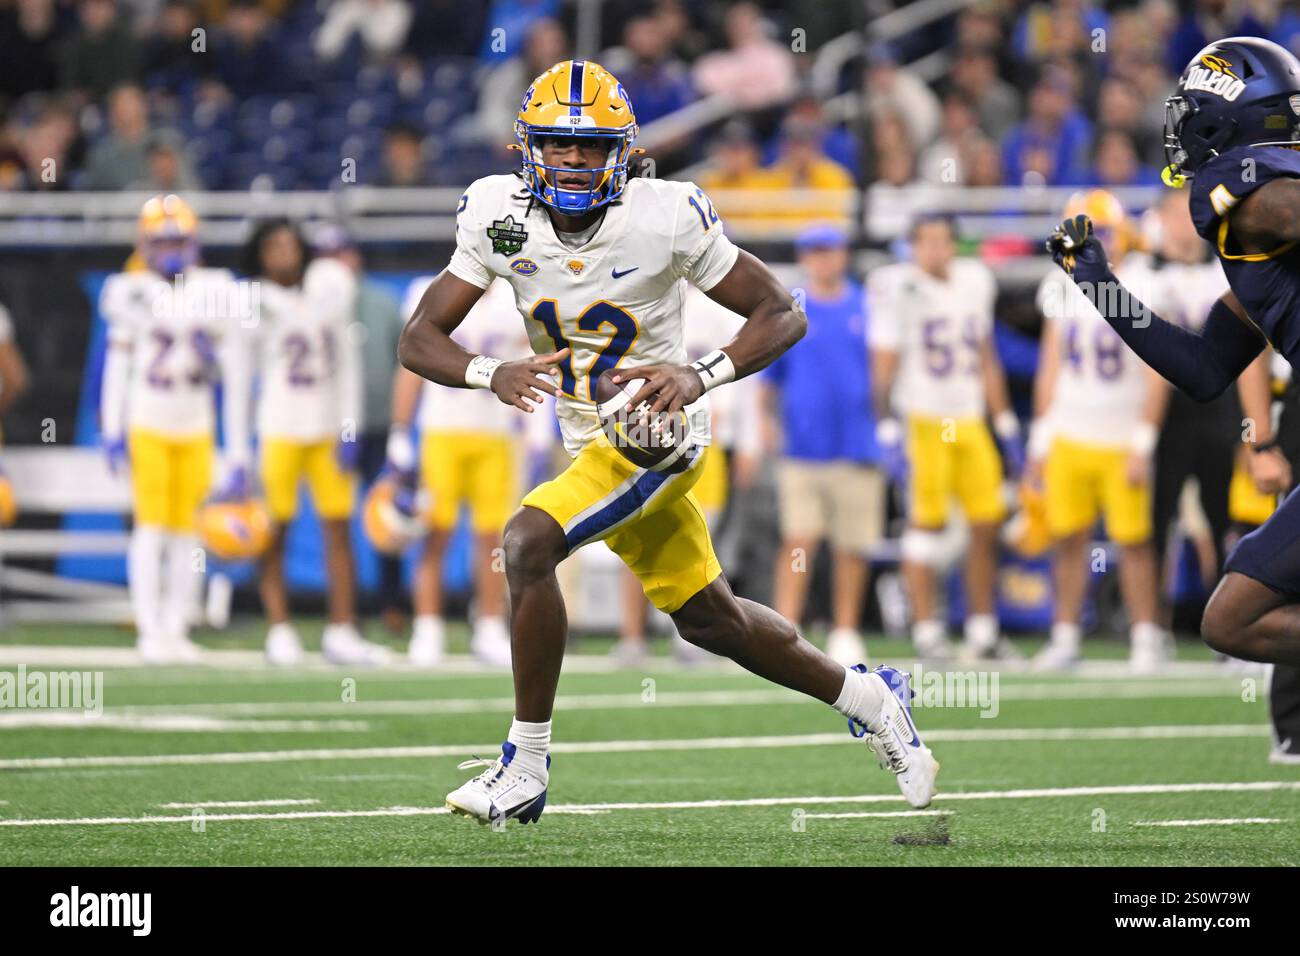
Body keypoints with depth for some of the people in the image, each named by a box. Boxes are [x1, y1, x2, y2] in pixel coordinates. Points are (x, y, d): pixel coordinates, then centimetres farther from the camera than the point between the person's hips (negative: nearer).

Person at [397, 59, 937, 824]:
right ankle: (869, 699, 38)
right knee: (709, 619, 18)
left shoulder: (664, 218, -21)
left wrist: (702, 375, -30)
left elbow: (782, 315, -14)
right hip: (592, 438, 6)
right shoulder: (502, 216, -9)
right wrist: (493, 375, -30)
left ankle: (527, 767, -15)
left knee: (528, 544, -24)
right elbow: (420, 339, -10)